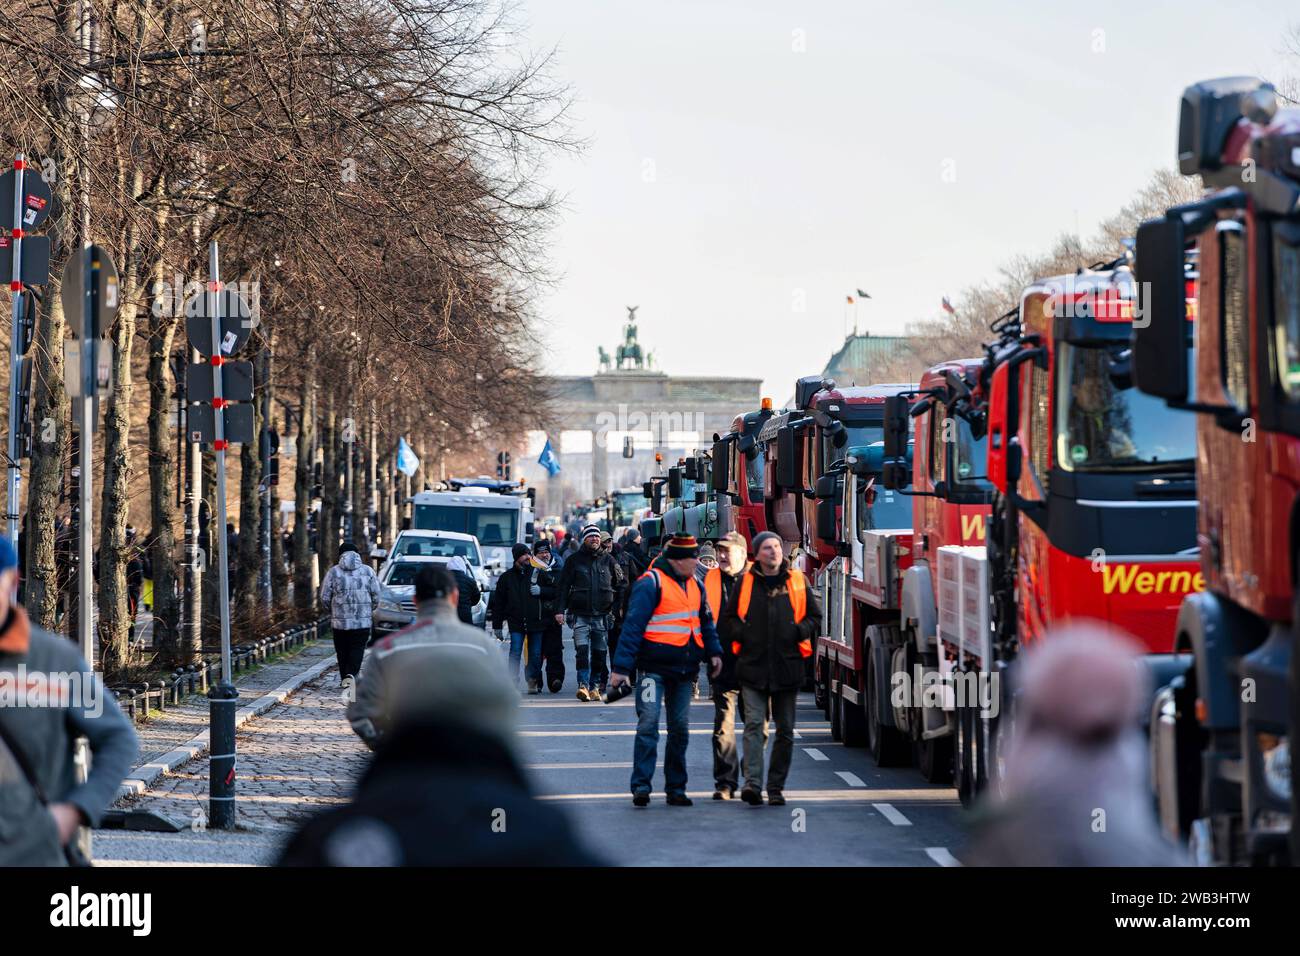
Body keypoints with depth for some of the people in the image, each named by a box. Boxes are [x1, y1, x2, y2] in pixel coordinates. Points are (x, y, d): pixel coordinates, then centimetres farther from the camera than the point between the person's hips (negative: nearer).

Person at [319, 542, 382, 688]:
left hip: (339, 621, 0)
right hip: (363, 621, 0)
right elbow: (376, 597, 1)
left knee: (342, 650, 12)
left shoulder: (333, 572, 0)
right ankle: (351, 674, -19)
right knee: (357, 649, 2)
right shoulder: (368, 571, 2)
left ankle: (344, 678, 14)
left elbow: (325, 598, -1)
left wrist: (332, 611, 18)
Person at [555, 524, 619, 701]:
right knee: (582, 650, -15)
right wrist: (560, 610, -4)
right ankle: (583, 685, -19)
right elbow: (563, 586, 4)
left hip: (601, 615, 2)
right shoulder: (574, 560, 6)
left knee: (599, 653, 4)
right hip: (580, 615, -2)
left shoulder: (608, 560, 10)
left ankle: (595, 686, 14)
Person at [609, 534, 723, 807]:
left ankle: (676, 788, 15)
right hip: (654, 668, -7)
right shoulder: (651, 583, -11)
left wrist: (714, 652, 8)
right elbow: (633, 625, -14)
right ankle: (641, 786, -10)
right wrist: (621, 667, -17)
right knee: (648, 725, -11)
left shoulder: (694, 585, 13)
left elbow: (705, 620, 23)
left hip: (683, 671, 7)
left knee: (680, 728, 9)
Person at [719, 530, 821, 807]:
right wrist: (742, 635, -6)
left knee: (785, 730, 6)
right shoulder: (746, 582, 4)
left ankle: (776, 788, 15)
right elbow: (728, 618, 12)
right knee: (754, 724, -13)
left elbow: (815, 616, 12)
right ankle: (752, 783, -21)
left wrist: (798, 632, -7)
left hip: (787, 667, 2)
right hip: (753, 667, -2)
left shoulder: (797, 581, 6)